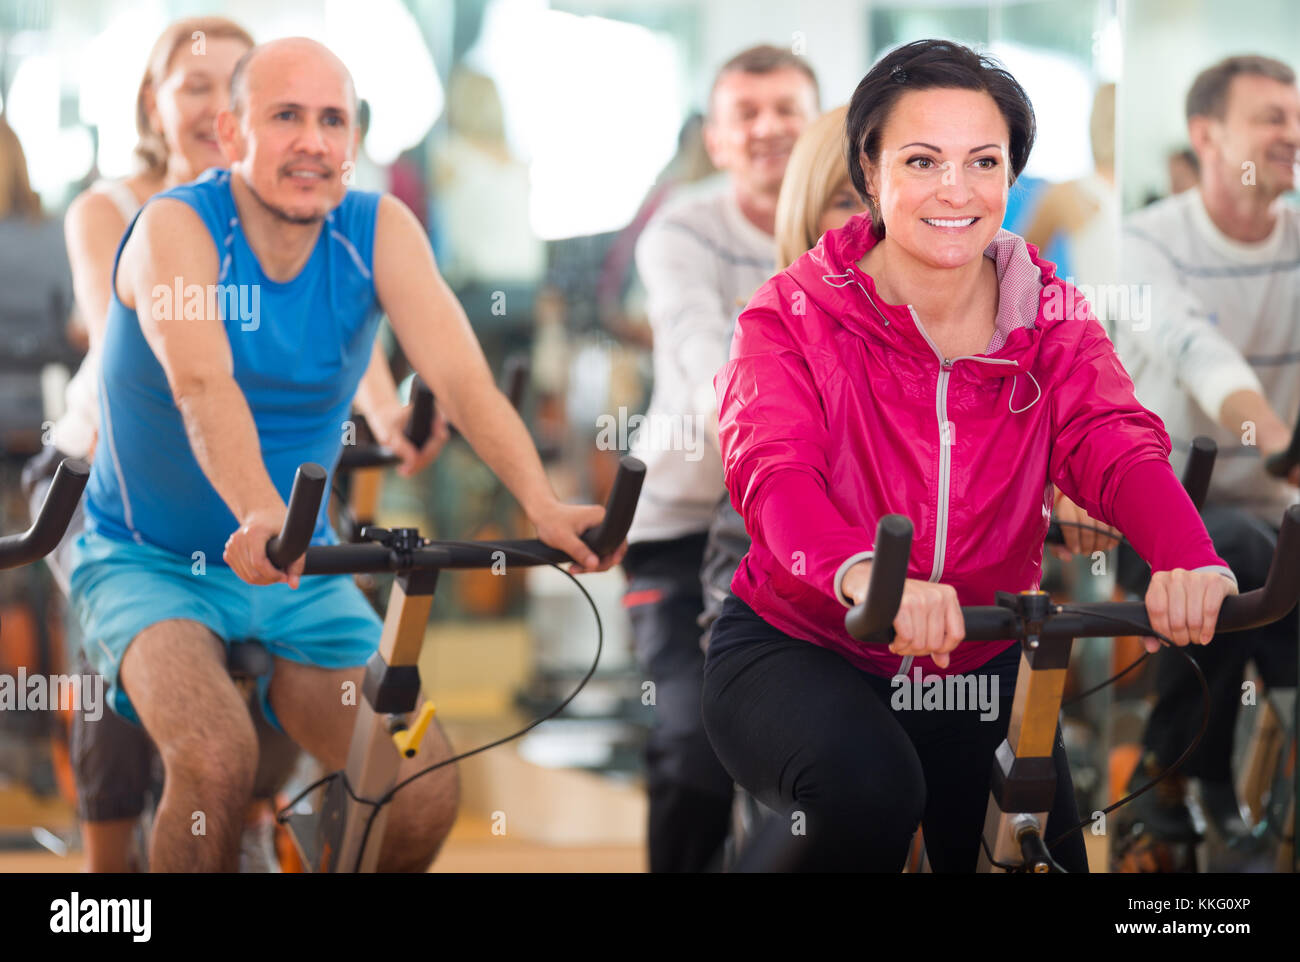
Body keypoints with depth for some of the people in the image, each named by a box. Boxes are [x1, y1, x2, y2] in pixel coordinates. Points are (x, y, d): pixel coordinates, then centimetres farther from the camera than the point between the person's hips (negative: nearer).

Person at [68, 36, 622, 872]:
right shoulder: (177, 228, -17)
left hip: (303, 574, 4)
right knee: (217, 763, -31)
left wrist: (543, 505, -37)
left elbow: (461, 377, -20)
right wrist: (258, 518, -53)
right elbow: (202, 385, -35)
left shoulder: (381, 230, -6)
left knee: (429, 794, -11)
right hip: (152, 563, -4)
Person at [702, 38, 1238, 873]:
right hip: (799, 650, -4)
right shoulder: (795, 315, -13)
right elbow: (772, 465, -31)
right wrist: (863, 574, -55)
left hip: (982, 668, 4)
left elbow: (1116, 443, -22)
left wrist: (1189, 559, -46)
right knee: (866, 790, -33)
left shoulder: (1050, 318, -3)